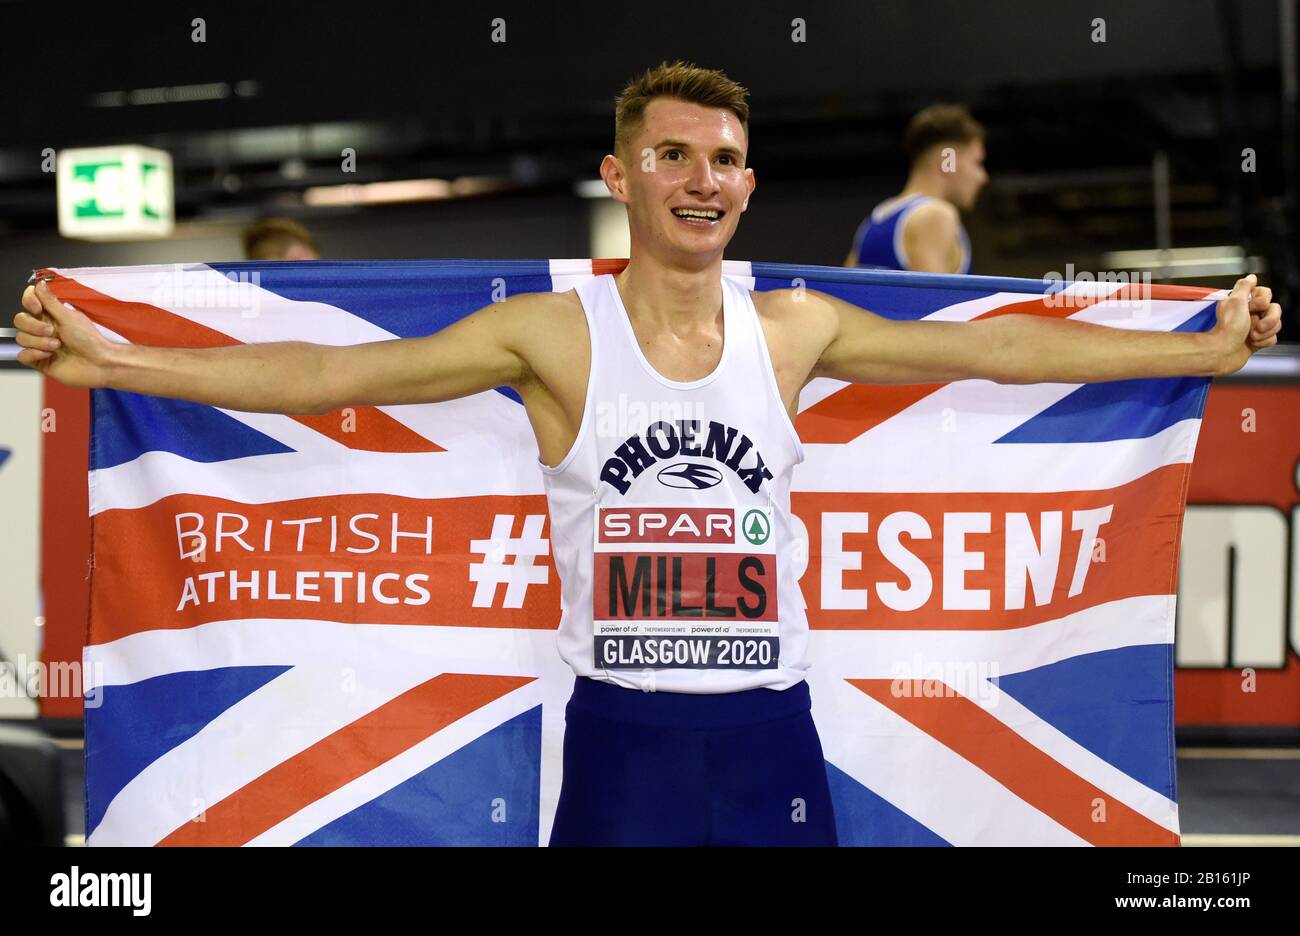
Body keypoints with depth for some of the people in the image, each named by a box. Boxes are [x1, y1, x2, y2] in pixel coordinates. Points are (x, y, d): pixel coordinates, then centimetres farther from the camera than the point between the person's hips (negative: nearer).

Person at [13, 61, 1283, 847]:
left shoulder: (793, 329, 4)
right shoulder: (551, 334, -5)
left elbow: (997, 347, 8)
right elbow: (328, 376, -11)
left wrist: (1209, 346, 9)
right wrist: (108, 361, -19)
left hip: (770, 730, 3)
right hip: (623, 732, -2)